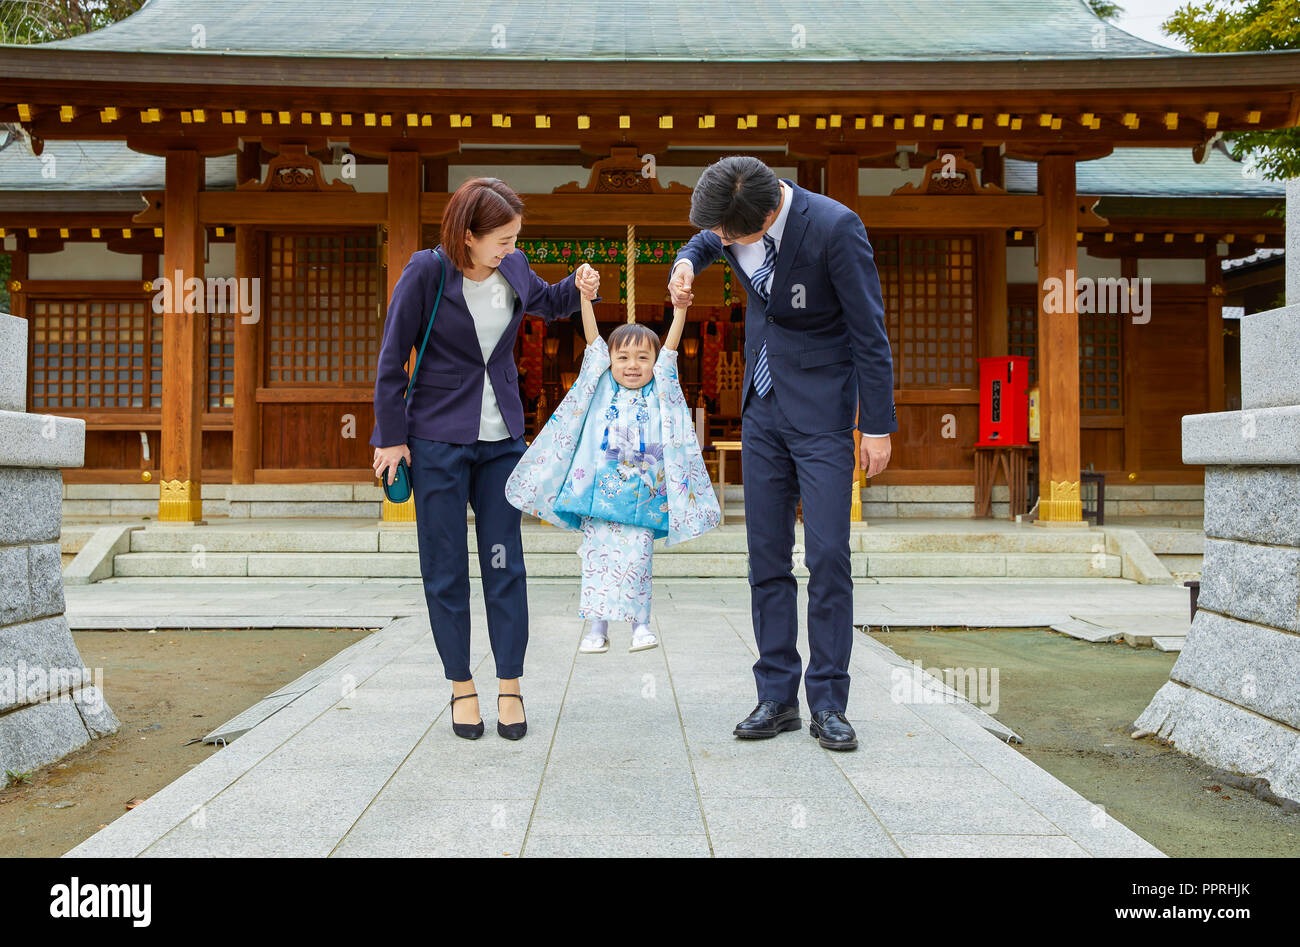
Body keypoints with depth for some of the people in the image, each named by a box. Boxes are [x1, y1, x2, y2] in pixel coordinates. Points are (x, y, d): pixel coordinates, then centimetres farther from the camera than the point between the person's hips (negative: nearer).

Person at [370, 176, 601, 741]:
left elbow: (549, 304, 23)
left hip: (502, 437, 3)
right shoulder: (426, 272, -11)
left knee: (505, 563, 2)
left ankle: (509, 685, 12)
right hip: (437, 438, -3)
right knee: (445, 567, 4)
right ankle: (461, 685, 17)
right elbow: (391, 358, -5)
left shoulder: (513, 268, 1)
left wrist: (579, 287, 1)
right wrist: (391, 437, -4)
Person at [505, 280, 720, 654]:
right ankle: (598, 627, 9)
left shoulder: (659, 390, 9)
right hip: (600, 491, 1)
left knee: (636, 559, -4)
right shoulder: (602, 385, 9)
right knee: (598, 555, 1)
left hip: (643, 495, 0)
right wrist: (585, 297, -13)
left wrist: (680, 307, -17)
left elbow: (671, 346, -4)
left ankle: (640, 623, 8)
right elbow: (593, 339, -1)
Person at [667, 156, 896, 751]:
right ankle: (777, 697, 14)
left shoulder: (835, 227, -21)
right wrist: (686, 262, -1)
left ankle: (828, 703, 5)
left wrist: (877, 425, -11)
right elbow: (706, 241, 23)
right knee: (766, 556, 5)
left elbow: (868, 330, -14)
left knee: (828, 554, -7)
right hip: (762, 407, 6)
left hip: (821, 410, -5)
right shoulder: (732, 220, -4)